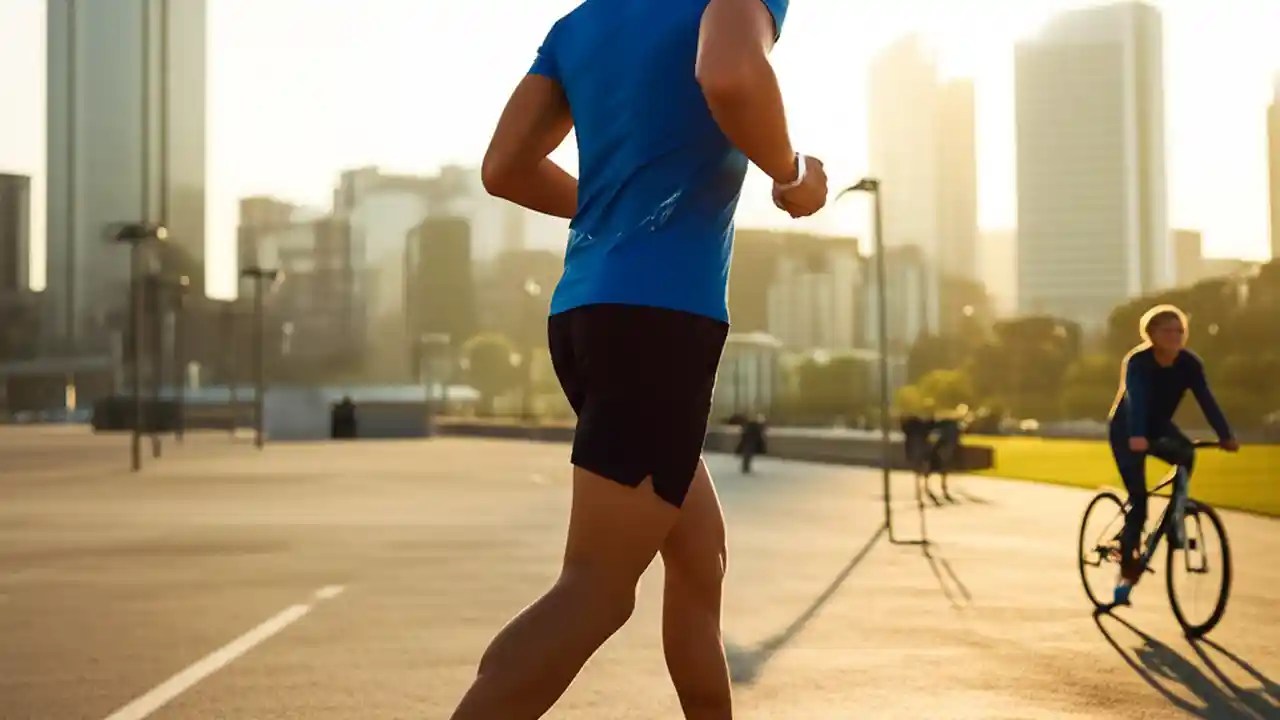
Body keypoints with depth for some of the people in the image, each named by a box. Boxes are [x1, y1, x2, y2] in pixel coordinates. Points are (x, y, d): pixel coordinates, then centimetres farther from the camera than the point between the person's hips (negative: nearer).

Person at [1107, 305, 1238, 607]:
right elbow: (1135, 400, -40)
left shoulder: (1189, 363, -15)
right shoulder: (1137, 362, -26)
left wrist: (1226, 435, -36)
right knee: (1138, 499, -12)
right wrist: (1136, 437, -56)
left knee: (1186, 454, -28)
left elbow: (1206, 400, -23)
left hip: (1159, 426, 4)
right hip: (1128, 432, -4)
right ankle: (1128, 572, -2)